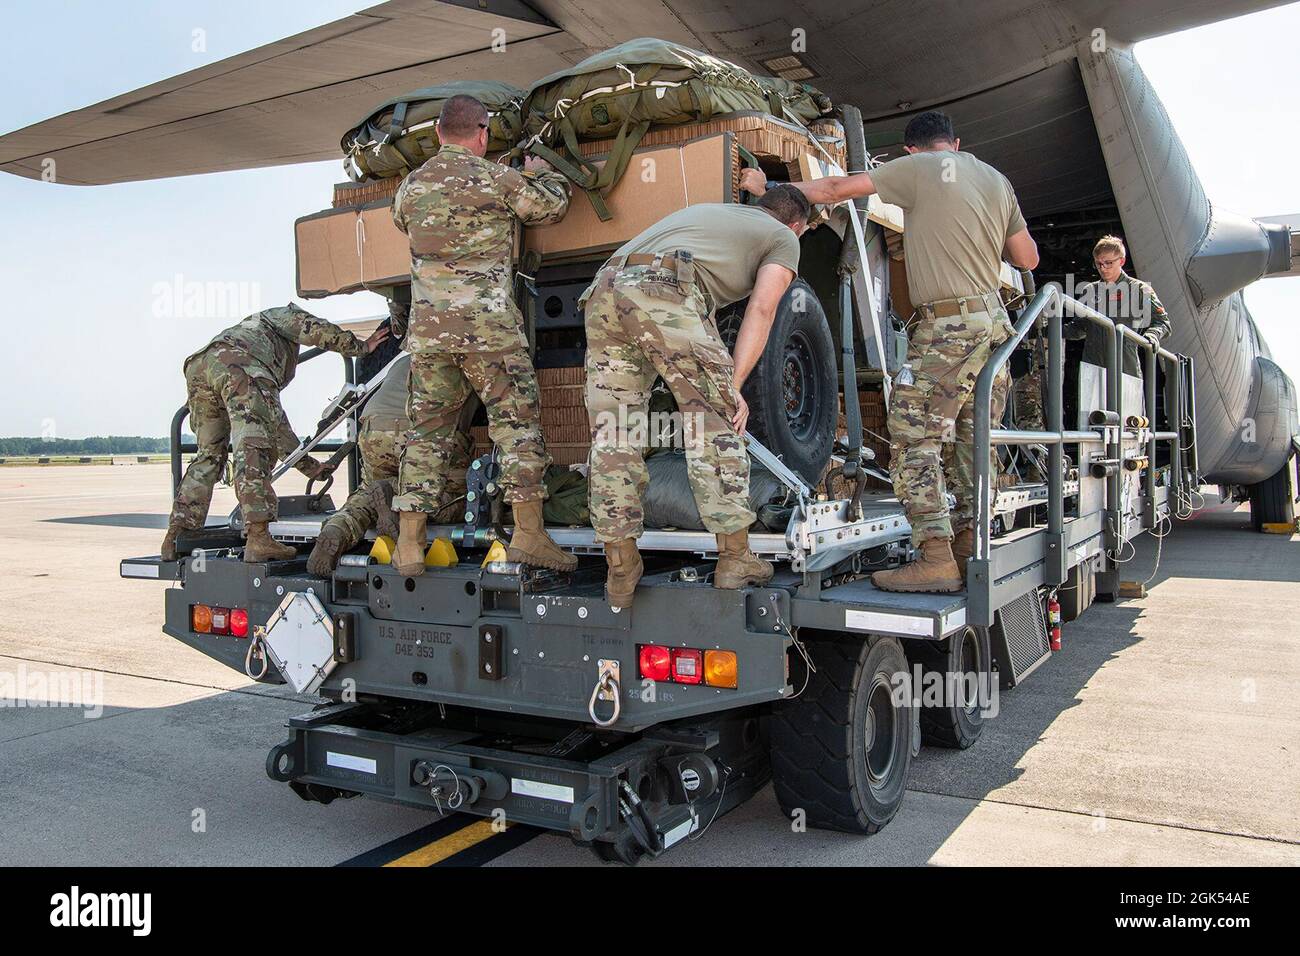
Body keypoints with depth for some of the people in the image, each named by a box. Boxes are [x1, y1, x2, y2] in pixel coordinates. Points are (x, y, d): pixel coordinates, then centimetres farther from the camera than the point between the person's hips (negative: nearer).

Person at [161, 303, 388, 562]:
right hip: (239, 365, -7)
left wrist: (307, 464, 46)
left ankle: (175, 540, 15)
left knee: (209, 455, 17)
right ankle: (259, 539, -25)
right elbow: (320, 331, 13)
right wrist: (361, 346, 29)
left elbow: (274, 419, 45)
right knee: (254, 450, -14)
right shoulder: (283, 315, 33)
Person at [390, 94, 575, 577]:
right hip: (487, 325, -4)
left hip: (427, 329, 5)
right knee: (517, 424, 2)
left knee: (427, 431, 9)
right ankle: (528, 533, -3)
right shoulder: (498, 179, -1)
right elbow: (552, 206, 12)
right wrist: (541, 171, 33)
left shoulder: (410, 187, 12)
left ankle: (409, 545, 8)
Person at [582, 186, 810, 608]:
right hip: (666, 290, -6)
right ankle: (735, 559, 6)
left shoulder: (707, 209, 40)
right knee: (716, 424, 4)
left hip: (606, 285, 6)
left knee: (612, 436, 7)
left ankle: (621, 569, 10)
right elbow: (761, 309, 6)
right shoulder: (784, 238, 21)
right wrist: (733, 385, 2)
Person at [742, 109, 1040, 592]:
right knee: (972, 444, 10)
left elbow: (838, 188, 1)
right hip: (994, 322, 8)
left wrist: (768, 188, 12)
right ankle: (970, 552, 10)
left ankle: (935, 557, -15)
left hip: (947, 326, -8)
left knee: (914, 439, -8)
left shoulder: (919, 168, -1)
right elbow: (1028, 258, 20)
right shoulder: (997, 180, 18)